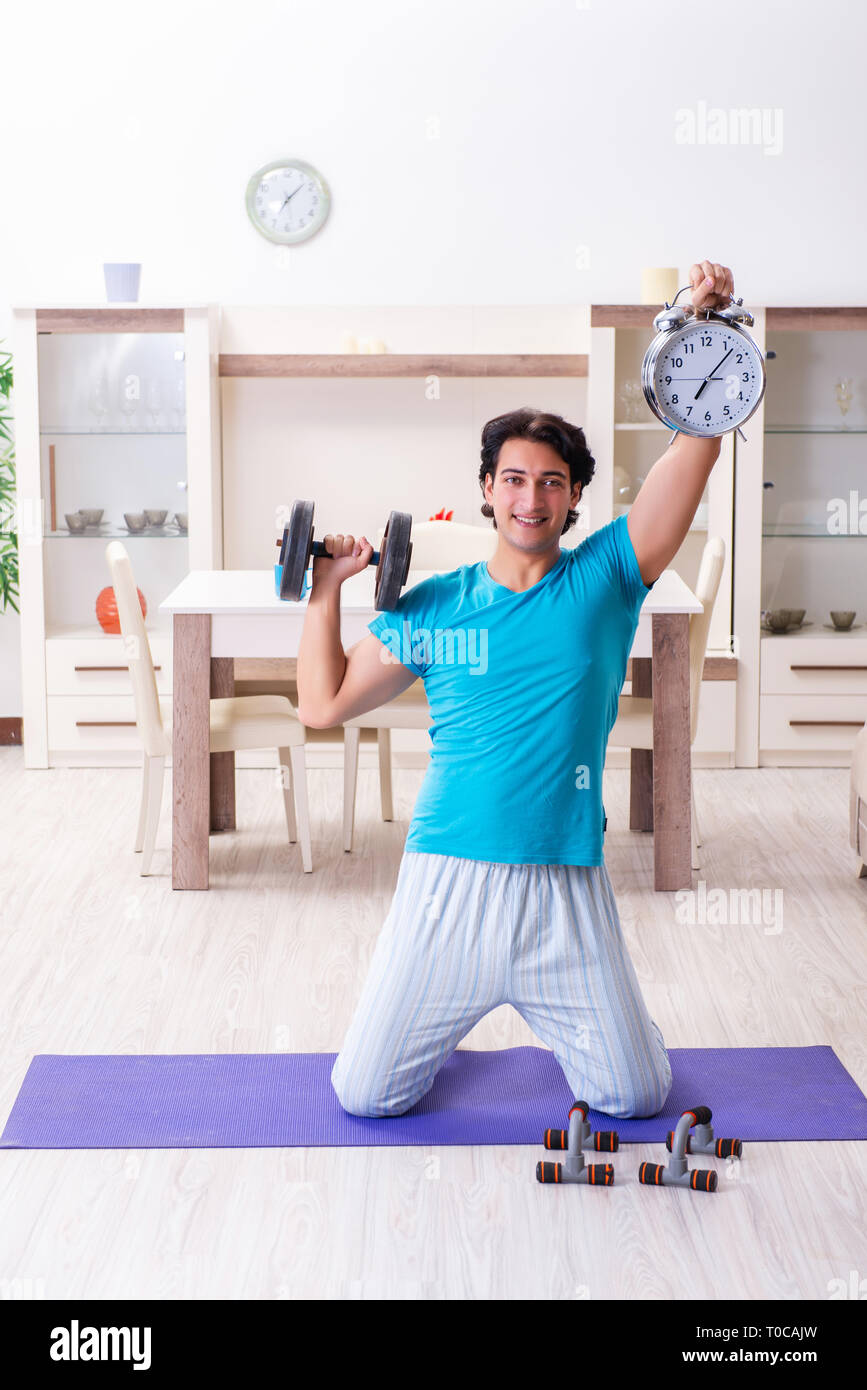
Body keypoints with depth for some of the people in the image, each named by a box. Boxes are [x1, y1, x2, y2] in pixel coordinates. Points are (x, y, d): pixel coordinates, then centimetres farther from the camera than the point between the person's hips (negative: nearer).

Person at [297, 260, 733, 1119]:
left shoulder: (604, 577, 2)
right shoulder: (432, 606, 5)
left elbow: (695, 448, -8)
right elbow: (323, 705, 8)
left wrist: (707, 324, -19)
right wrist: (325, 590, 2)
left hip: (566, 887, 0)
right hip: (449, 878, 0)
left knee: (636, 1095, 5)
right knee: (364, 1095, 3)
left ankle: (562, 1021, 38)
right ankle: (443, 1023, 36)